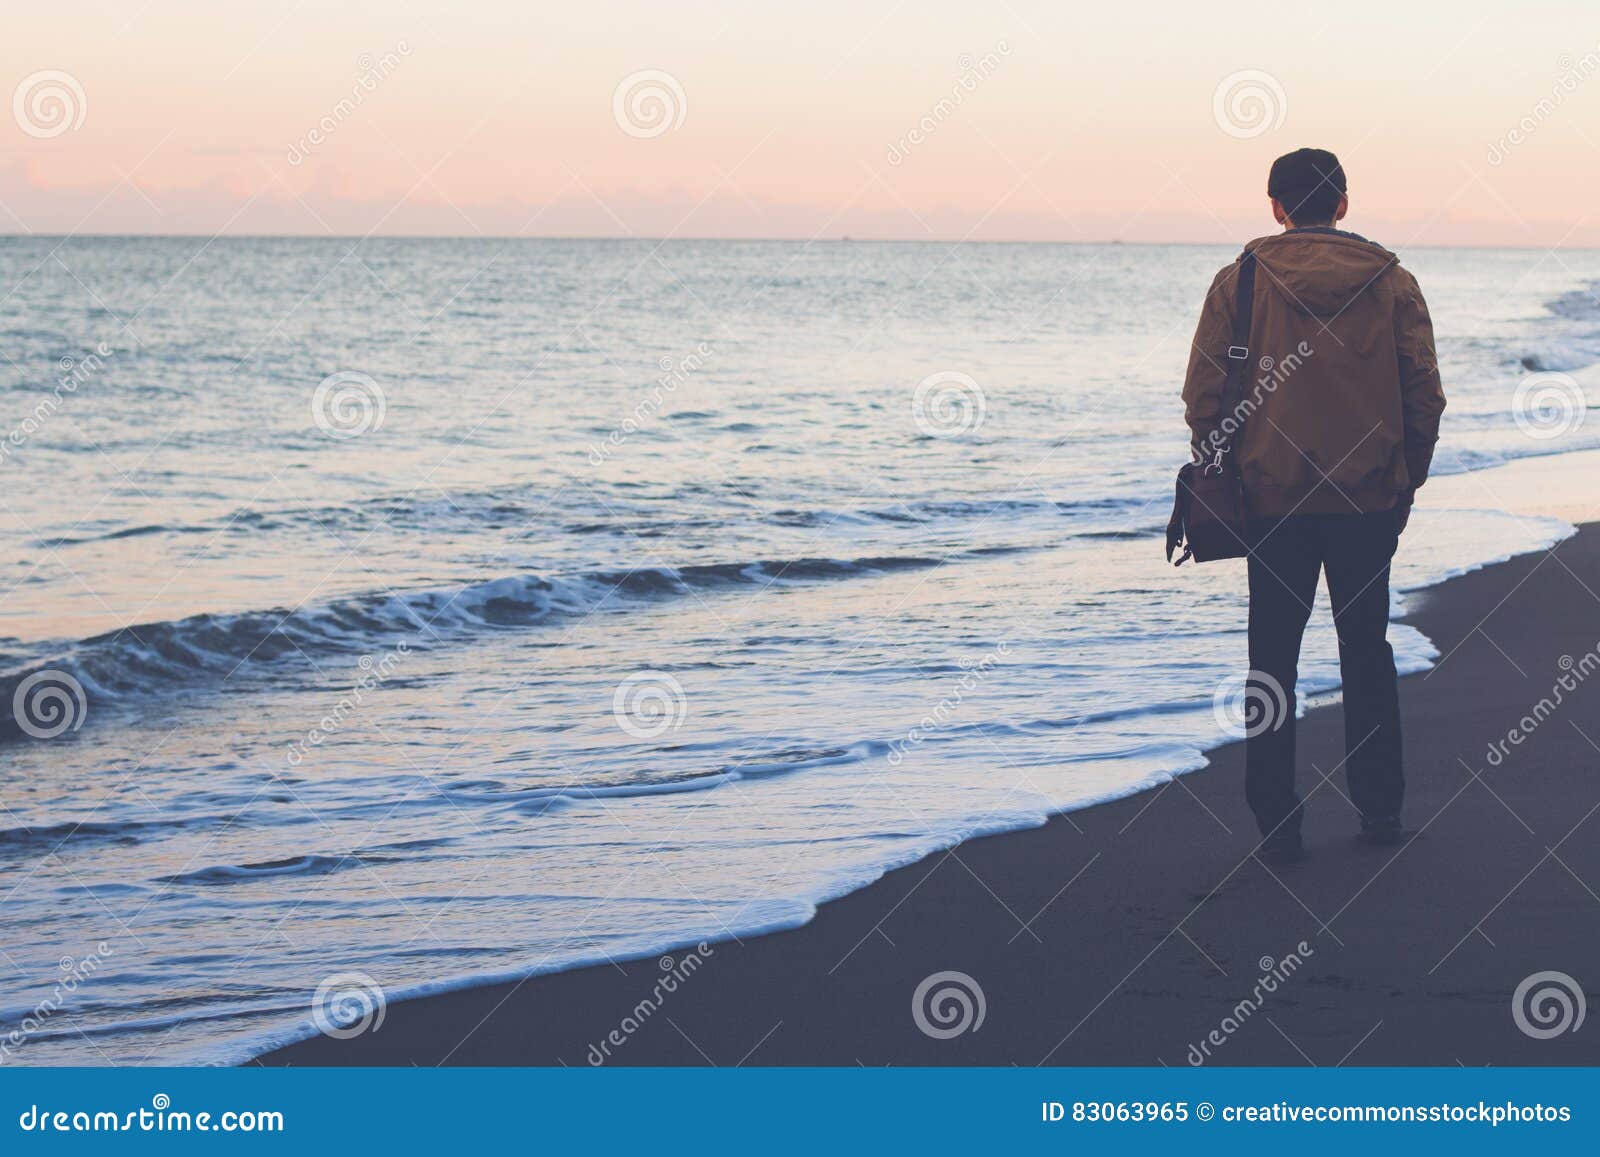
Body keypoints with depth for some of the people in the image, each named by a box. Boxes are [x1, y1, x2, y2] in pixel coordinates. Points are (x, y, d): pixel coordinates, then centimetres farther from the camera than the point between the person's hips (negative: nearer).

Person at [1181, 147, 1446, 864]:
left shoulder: (1239, 283, -3)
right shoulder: (1392, 282, 1)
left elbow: (1202, 398, -4)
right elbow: (1425, 397, 1)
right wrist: (1406, 481, 11)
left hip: (1271, 500, -1)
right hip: (1371, 501, 1)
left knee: (1272, 662, 7)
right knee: (1367, 652, 15)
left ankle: (1276, 825, 6)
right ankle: (1380, 810, 17)